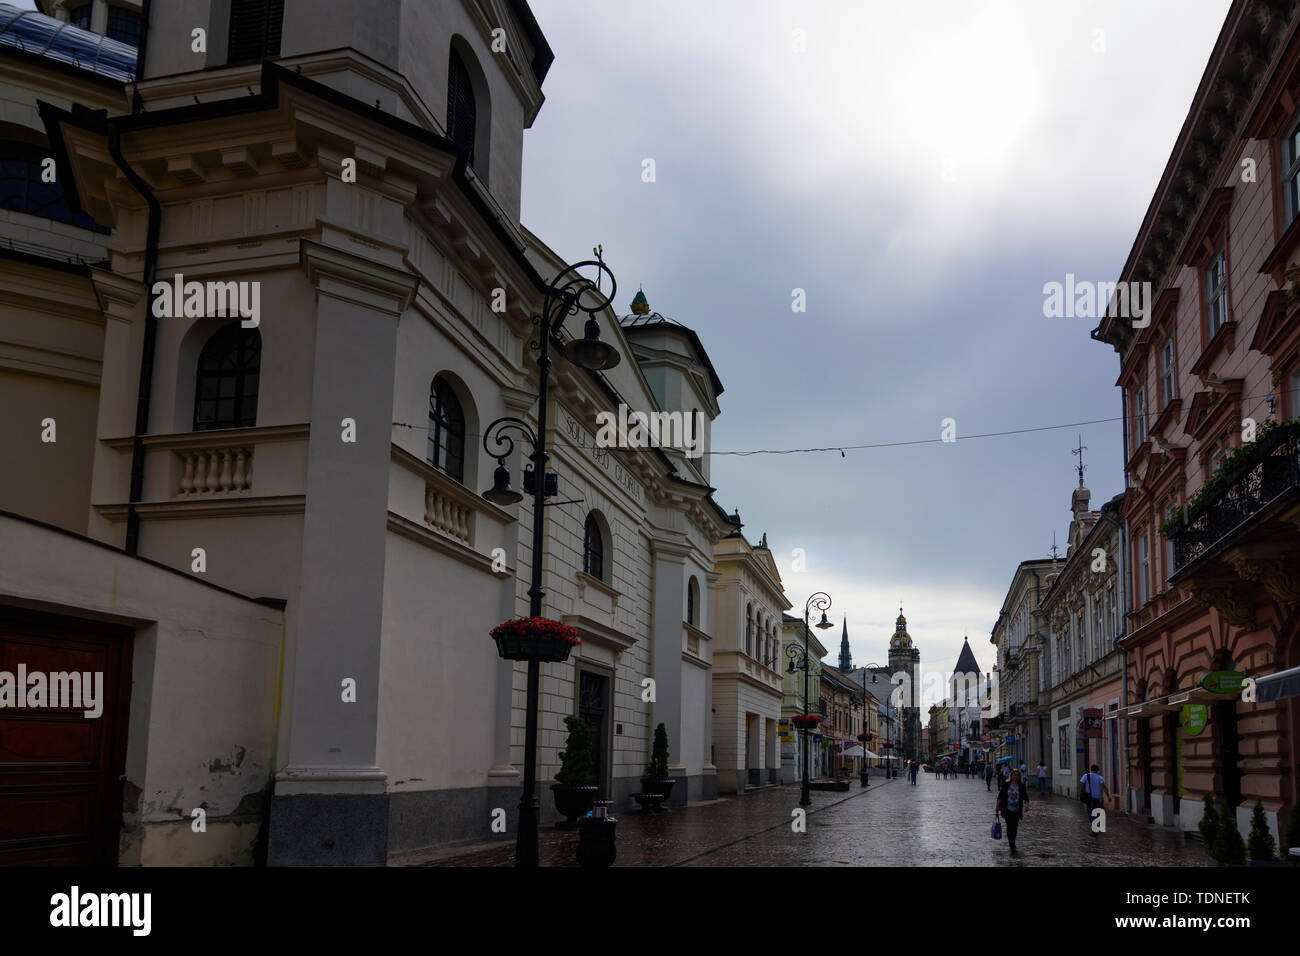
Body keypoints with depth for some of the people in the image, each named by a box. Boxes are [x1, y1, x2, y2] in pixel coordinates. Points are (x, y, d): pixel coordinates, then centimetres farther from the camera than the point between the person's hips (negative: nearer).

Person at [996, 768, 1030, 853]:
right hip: (1007, 810, -1)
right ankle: (1012, 846, -10)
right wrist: (997, 805, -1)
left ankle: (1012, 843, 24)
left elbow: (1025, 797, 1)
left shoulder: (1021, 786, 3)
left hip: (1017, 810, 1)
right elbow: (1000, 796, 4)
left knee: (1014, 827, 6)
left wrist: (1027, 804, -18)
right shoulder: (1006, 785, 1)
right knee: (1009, 826, -10)